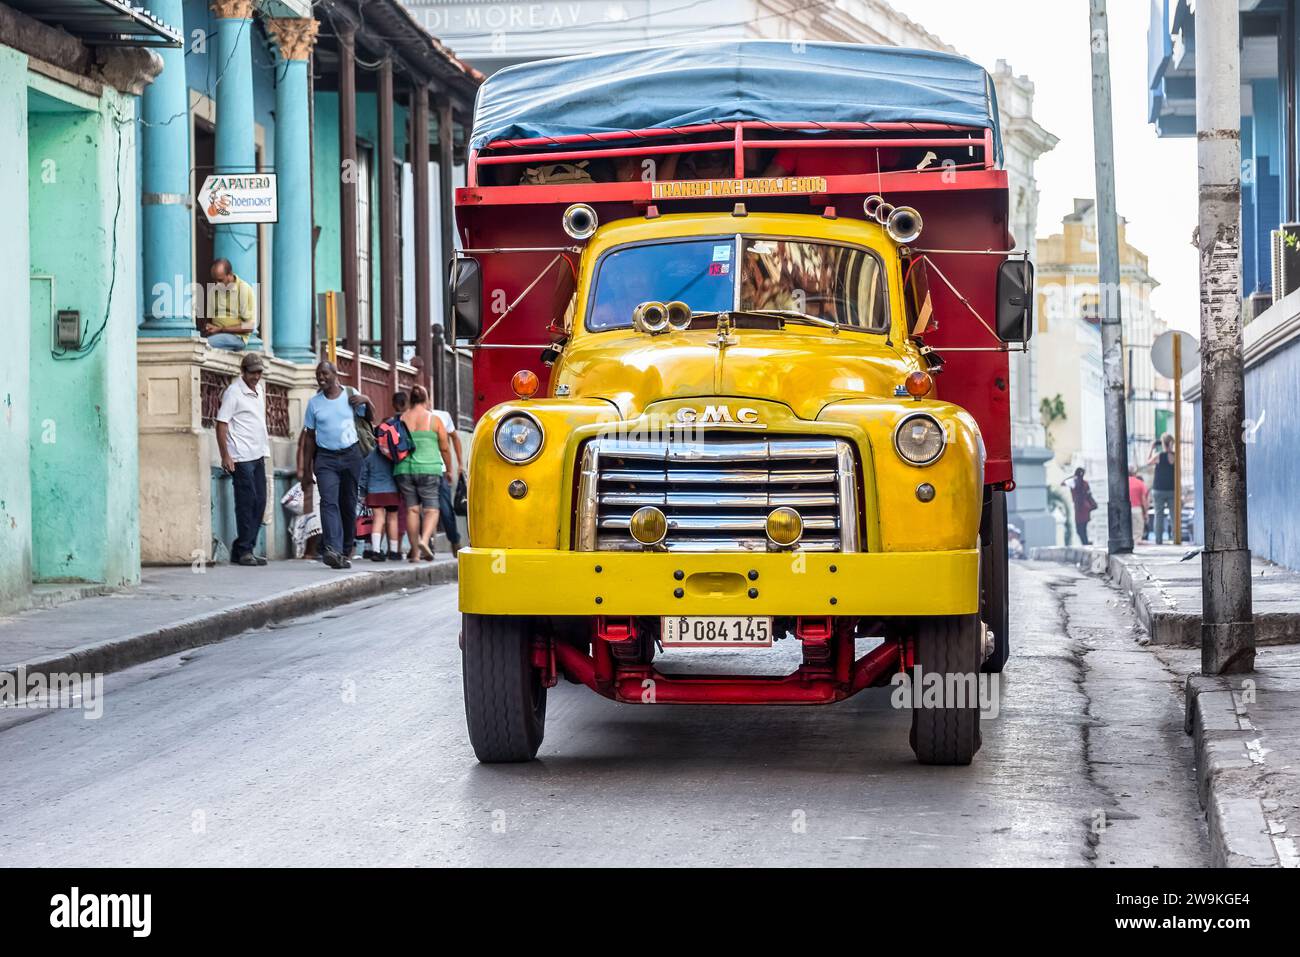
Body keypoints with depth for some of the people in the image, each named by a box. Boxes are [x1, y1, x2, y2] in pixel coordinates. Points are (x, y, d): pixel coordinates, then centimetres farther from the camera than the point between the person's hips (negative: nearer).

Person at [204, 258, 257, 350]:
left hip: (236, 337, -5)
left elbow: (250, 326, -7)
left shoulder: (245, 289, -4)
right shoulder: (214, 290, 13)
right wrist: (207, 325, -1)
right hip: (215, 335, 5)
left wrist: (220, 329, -10)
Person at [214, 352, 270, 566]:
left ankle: (241, 550, 14)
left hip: (258, 456, 8)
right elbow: (221, 424, -12)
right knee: (247, 502, -8)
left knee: (259, 502, 7)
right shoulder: (233, 392, -9)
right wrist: (225, 456, -17)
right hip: (241, 457, -8)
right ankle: (243, 551, -2)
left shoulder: (259, 389, 15)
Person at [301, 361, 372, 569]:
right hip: (326, 458, 0)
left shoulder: (351, 396, 5)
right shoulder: (314, 403, 8)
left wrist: (366, 401, -12)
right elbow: (309, 437, 11)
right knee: (329, 502, -17)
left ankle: (345, 551, 13)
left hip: (351, 455, 0)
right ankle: (332, 550, -31)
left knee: (349, 504, 4)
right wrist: (306, 470, 8)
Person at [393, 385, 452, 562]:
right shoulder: (434, 420, 1)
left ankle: (415, 551, 5)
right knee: (431, 509, 0)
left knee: (412, 509, 7)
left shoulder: (401, 419, 6)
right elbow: (444, 449, 5)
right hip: (429, 469, -3)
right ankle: (425, 540, -25)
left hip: (404, 469, 3)